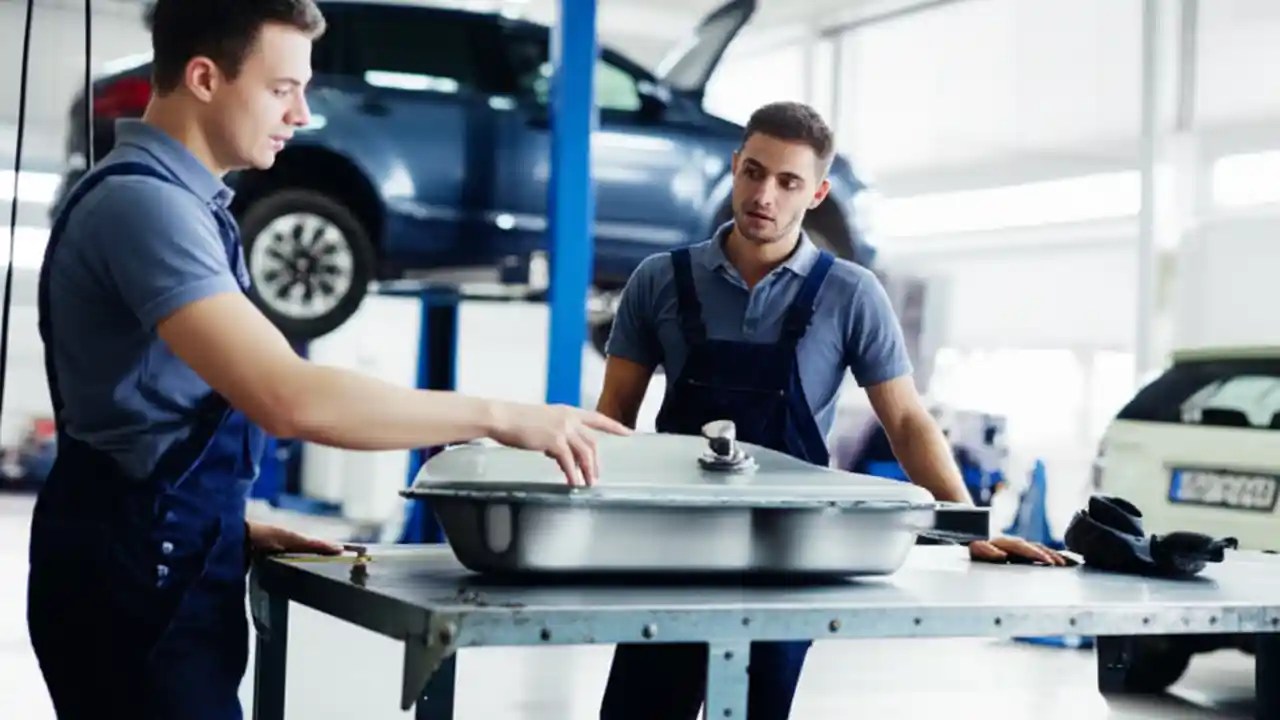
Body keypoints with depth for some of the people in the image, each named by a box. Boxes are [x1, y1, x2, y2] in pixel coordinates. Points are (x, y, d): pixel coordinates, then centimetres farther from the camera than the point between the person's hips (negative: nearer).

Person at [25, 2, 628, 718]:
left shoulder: (174, 198, 13)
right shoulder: (144, 201, -19)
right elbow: (290, 399, -30)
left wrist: (231, 524, 10)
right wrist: (499, 416, -25)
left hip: (162, 556, 10)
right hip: (140, 572, -10)